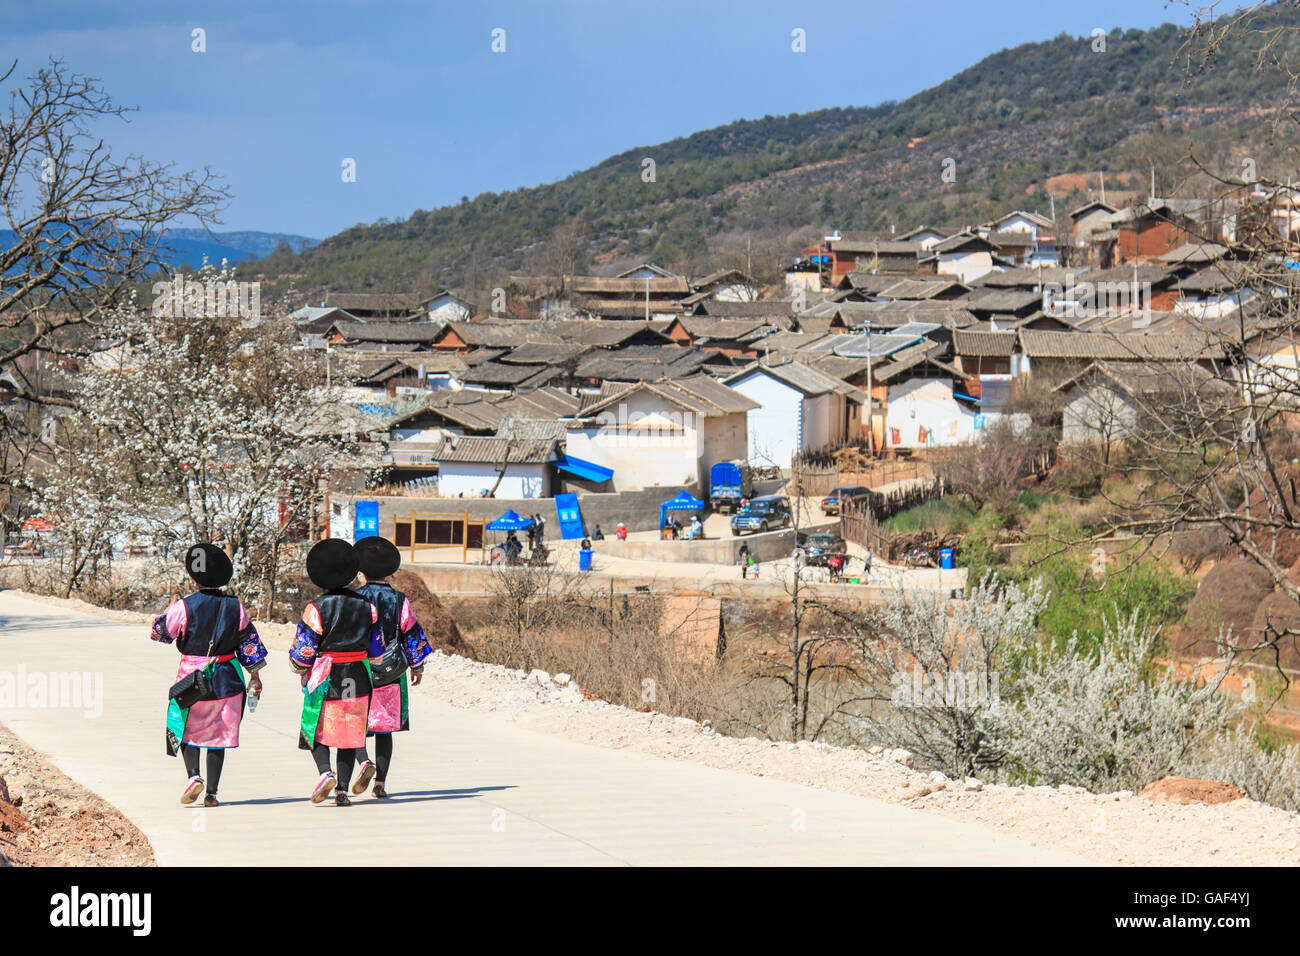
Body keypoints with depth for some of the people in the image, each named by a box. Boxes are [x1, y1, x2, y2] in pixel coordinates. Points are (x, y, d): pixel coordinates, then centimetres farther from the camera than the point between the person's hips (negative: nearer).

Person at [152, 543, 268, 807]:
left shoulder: (184, 607, -11)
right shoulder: (235, 606, -1)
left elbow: (160, 632, 2)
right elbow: (249, 642, 5)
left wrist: (169, 609, 20)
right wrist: (255, 676, 14)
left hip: (193, 677, -3)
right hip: (227, 681, 3)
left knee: (186, 730, 13)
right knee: (218, 735, 11)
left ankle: (193, 776, -11)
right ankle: (212, 792, 8)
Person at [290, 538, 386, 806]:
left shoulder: (316, 609, -12)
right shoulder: (366, 606, 0)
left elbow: (302, 650, -9)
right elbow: (376, 650, 7)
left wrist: (301, 669, 11)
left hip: (324, 679, -3)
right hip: (357, 680, 3)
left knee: (316, 730, 10)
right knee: (350, 734, 10)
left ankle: (326, 772, -14)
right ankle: (343, 791, 5)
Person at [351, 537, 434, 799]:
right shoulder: (399, 600, 0)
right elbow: (412, 635, 4)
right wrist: (418, 666, 16)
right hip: (391, 676, 2)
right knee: (384, 727, 8)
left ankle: (365, 761, -20)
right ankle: (381, 782, 3)